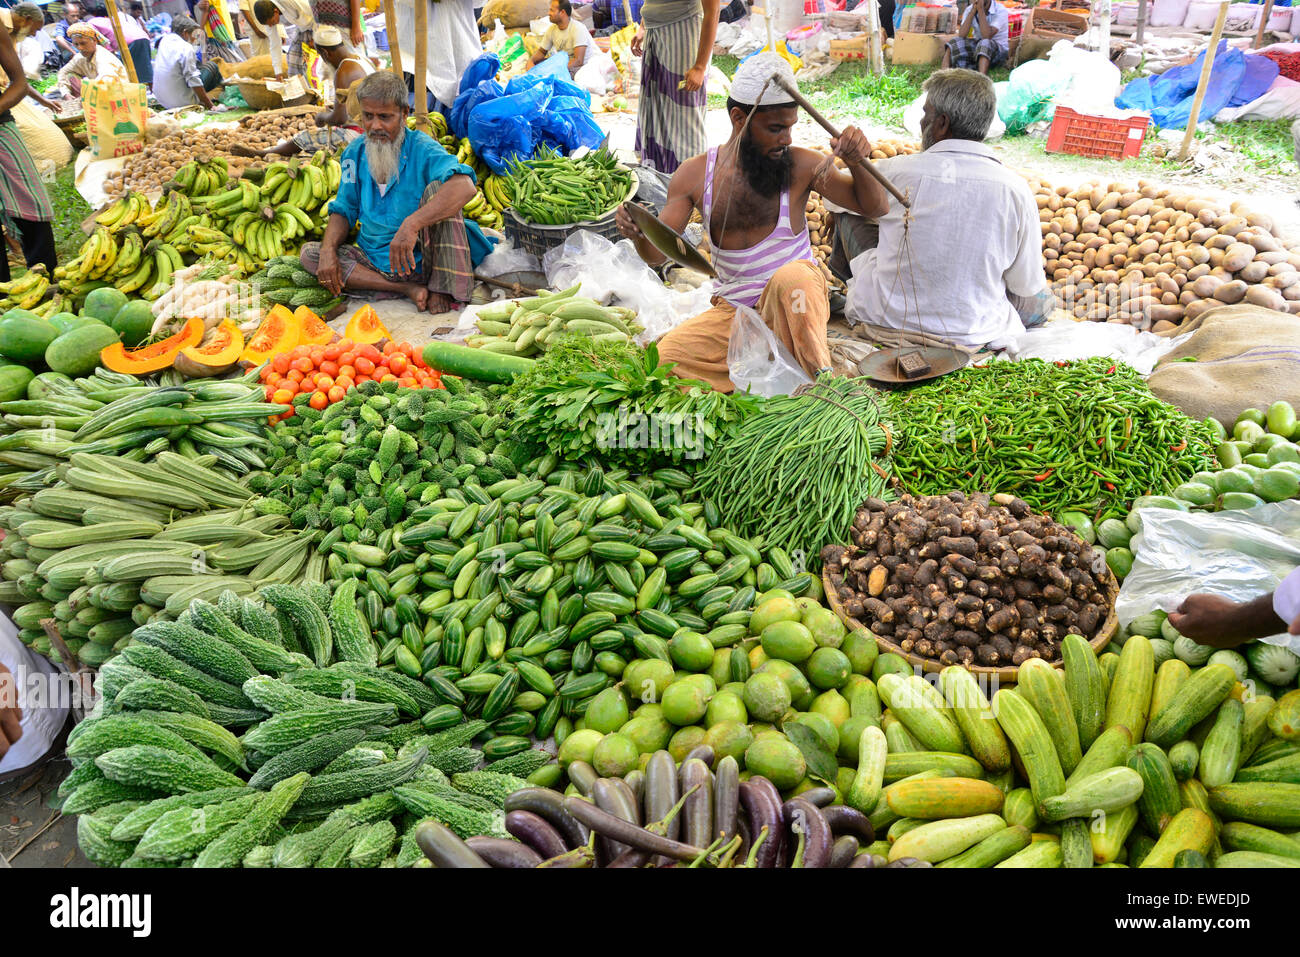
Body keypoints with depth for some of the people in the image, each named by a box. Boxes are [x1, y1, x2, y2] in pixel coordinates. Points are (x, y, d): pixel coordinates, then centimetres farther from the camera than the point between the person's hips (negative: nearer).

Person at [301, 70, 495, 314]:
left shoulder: (422, 149, -13)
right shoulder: (355, 153, 5)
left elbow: (465, 187, -34)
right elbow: (344, 211, 13)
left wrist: (412, 224, -45)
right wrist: (328, 250, -9)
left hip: (421, 260, -6)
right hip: (374, 261, 6)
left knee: (437, 187, -25)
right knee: (309, 253, -12)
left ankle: (444, 286, -22)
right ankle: (408, 289, -22)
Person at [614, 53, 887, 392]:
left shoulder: (802, 166, -6)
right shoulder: (695, 174, -1)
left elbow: (873, 207, 0)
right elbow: (658, 253, 0)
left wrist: (857, 163, -20)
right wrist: (638, 233, -24)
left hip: (794, 302, -2)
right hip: (732, 312, 3)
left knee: (790, 277, -38)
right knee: (663, 359, -20)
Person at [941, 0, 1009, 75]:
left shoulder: (1001, 10, -15)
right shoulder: (970, 9, -2)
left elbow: (987, 36, -28)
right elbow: (961, 35, -16)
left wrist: (980, 9, -26)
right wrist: (973, 10, -20)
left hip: (999, 50, -4)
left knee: (985, 43, -37)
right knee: (954, 43, -18)